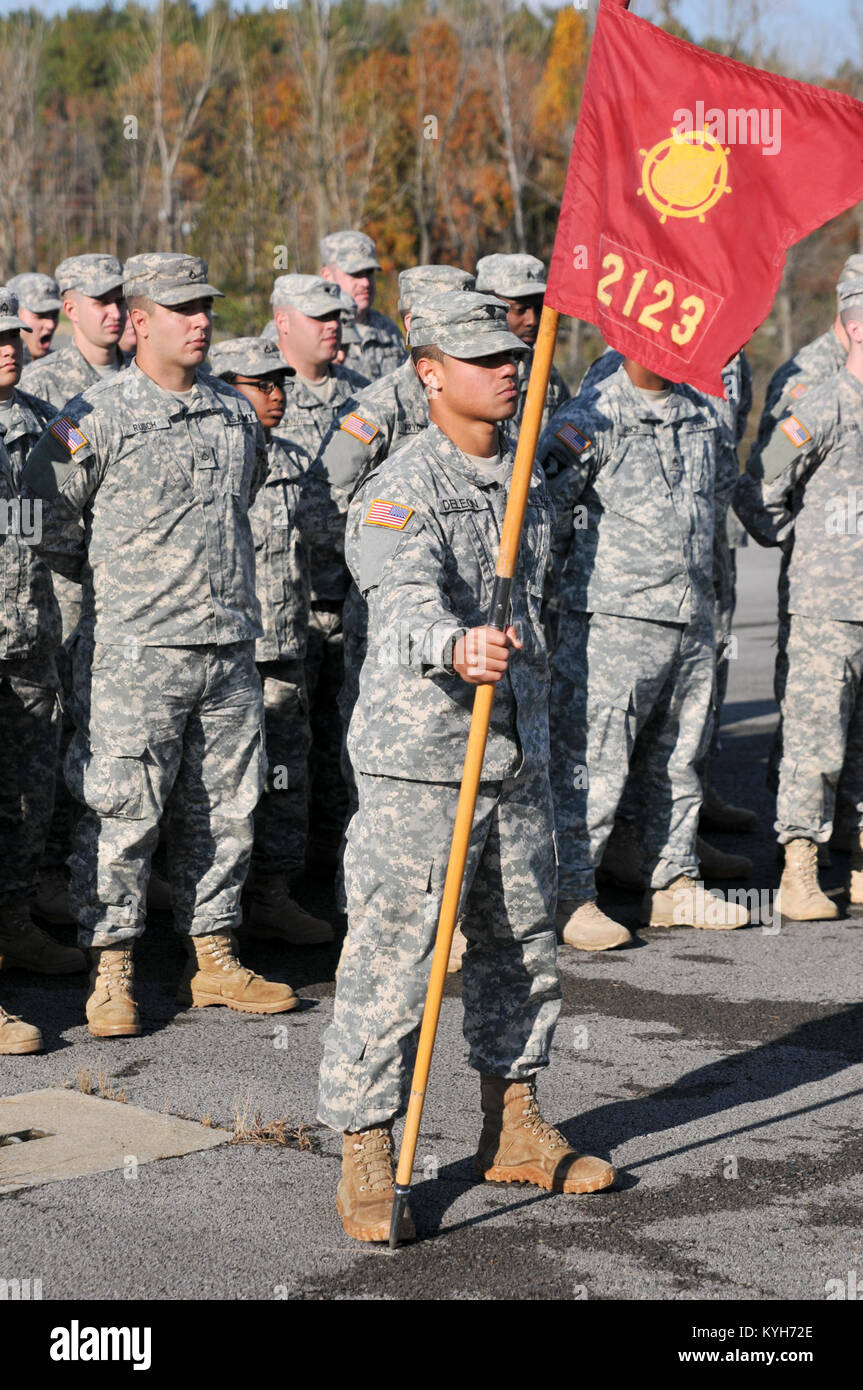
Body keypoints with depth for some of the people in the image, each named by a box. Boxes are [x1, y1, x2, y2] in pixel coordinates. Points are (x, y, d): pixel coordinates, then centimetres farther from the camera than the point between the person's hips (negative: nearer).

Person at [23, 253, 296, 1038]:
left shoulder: (237, 414, 11)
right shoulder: (98, 416, -7)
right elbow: (43, 514, -2)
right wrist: (101, 578, 3)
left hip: (229, 645, 6)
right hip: (134, 651, -5)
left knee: (227, 808, 10)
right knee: (123, 812, -4)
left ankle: (213, 960, 21)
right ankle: (110, 972, 6)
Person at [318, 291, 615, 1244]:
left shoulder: (525, 482, 11)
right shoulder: (405, 488, -13)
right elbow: (406, 598, -32)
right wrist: (454, 646, -52)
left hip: (516, 755, 8)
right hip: (417, 764, -8)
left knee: (522, 945, 16)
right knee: (391, 961, -6)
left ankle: (510, 1130, 31)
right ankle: (366, 1163, 3)